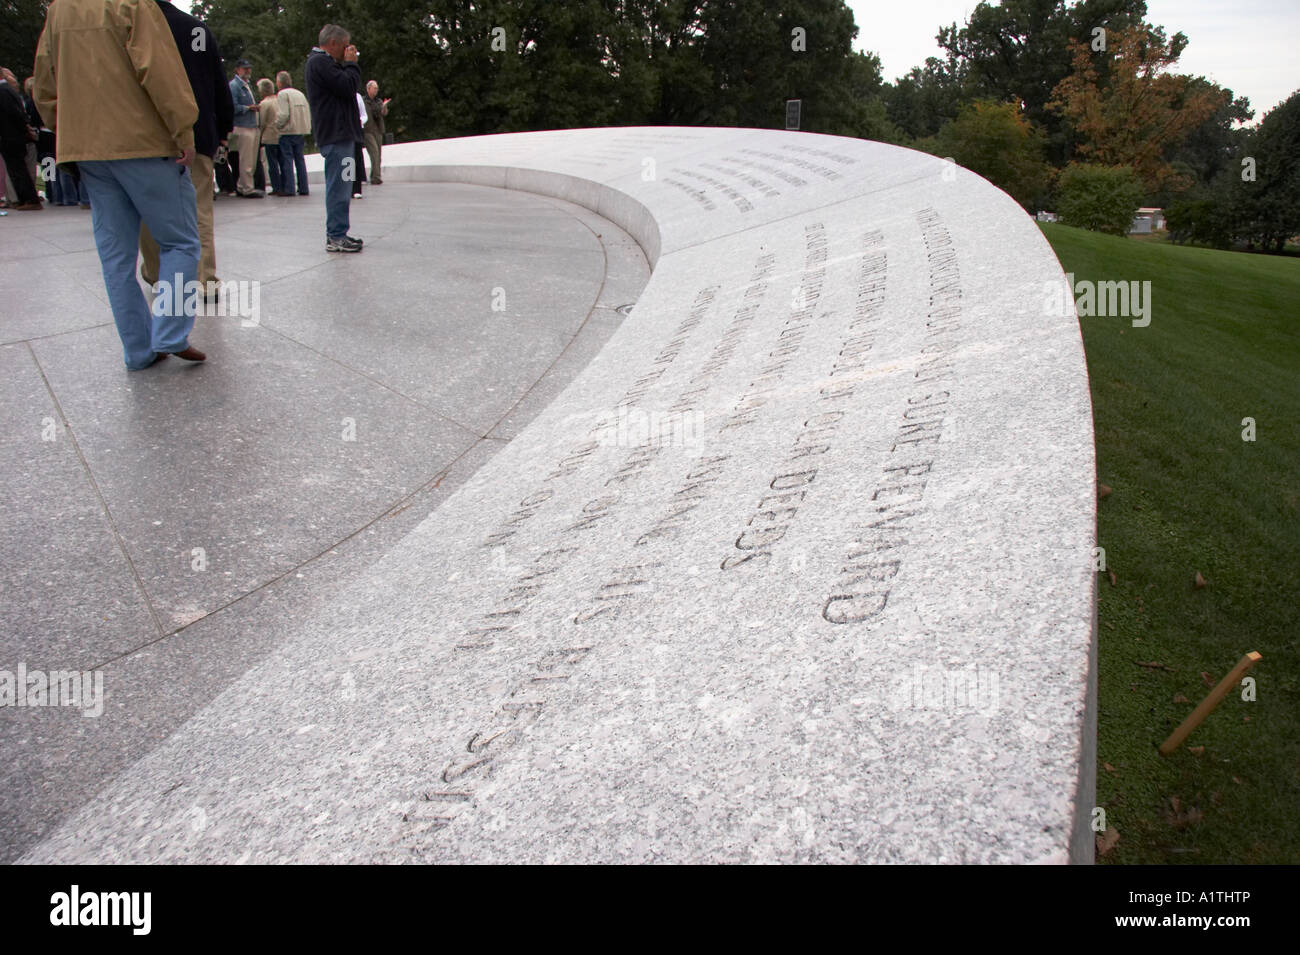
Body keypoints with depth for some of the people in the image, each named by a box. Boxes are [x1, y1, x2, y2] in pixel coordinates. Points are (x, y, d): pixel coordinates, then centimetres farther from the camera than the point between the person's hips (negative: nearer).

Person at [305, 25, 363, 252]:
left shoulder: (322, 62, 24)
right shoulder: (320, 62, -10)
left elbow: (348, 88, 21)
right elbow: (348, 87, -18)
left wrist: (349, 64, 11)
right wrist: (352, 63, -5)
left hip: (341, 134, 11)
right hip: (335, 135, -11)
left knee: (339, 186, 13)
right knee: (339, 186, -11)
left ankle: (336, 234, 19)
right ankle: (336, 237, -10)